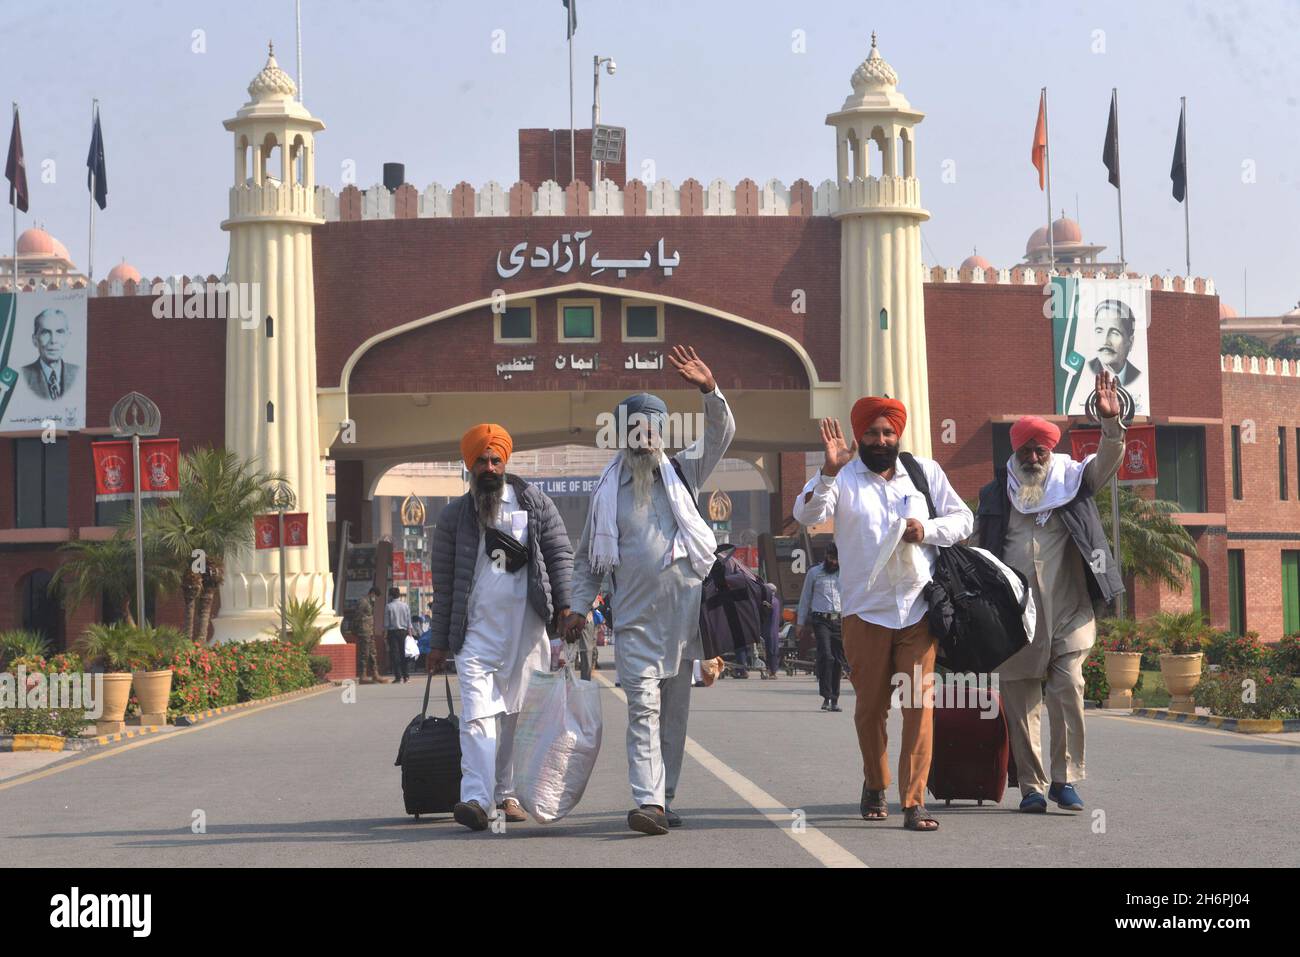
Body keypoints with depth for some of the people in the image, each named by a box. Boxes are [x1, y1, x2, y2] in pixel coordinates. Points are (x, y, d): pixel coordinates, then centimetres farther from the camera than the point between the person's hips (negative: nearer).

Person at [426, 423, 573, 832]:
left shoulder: (535, 503, 9)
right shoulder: (454, 516, 10)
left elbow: (561, 556, 8)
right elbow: (443, 581, 12)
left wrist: (565, 607, -4)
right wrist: (439, 641, 10)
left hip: (527, 628, 1)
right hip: (476, 631, -1)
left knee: (517, 714, 4)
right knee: (477, 712, -14)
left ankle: (506, 794, 14)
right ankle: (476, 798, -24)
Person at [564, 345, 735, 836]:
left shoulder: (681, 473, 9)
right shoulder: (607, 491, 10)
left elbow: (720, 434, -1)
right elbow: (587, 556, 14)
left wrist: (710, 391, -17)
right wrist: (578, 608, 6)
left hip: (683, 609, 1)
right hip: (634, 618, -1)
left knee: (674, 710, 6)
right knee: (644, 707, -12)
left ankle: (663, 799, 14)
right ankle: (648, 802, -22)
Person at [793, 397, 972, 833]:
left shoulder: (926, 472, 12)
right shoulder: (843, 477, 4)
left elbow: (963, 519, 14)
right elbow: (807, 514, -12)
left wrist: (927, 530, -6)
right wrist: (829, 471, -28)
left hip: (918, 609, 1)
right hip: (865, 611, -1)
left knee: (919, 706, -8)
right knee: (870, 707, 8)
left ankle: (914, 802, -8)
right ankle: (874, 786, 30)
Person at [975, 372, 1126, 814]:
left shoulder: (1072, 480, 9)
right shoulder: (995, 494, 10)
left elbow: (1107, 461, -8)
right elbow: (978, 553, 14)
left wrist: (1111, 421, -25)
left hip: (1067, 612, -1)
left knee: (1068, 690, -11)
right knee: (1021, 702, 1)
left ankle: (1065, 779, -3)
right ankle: (1031, 786, 7)